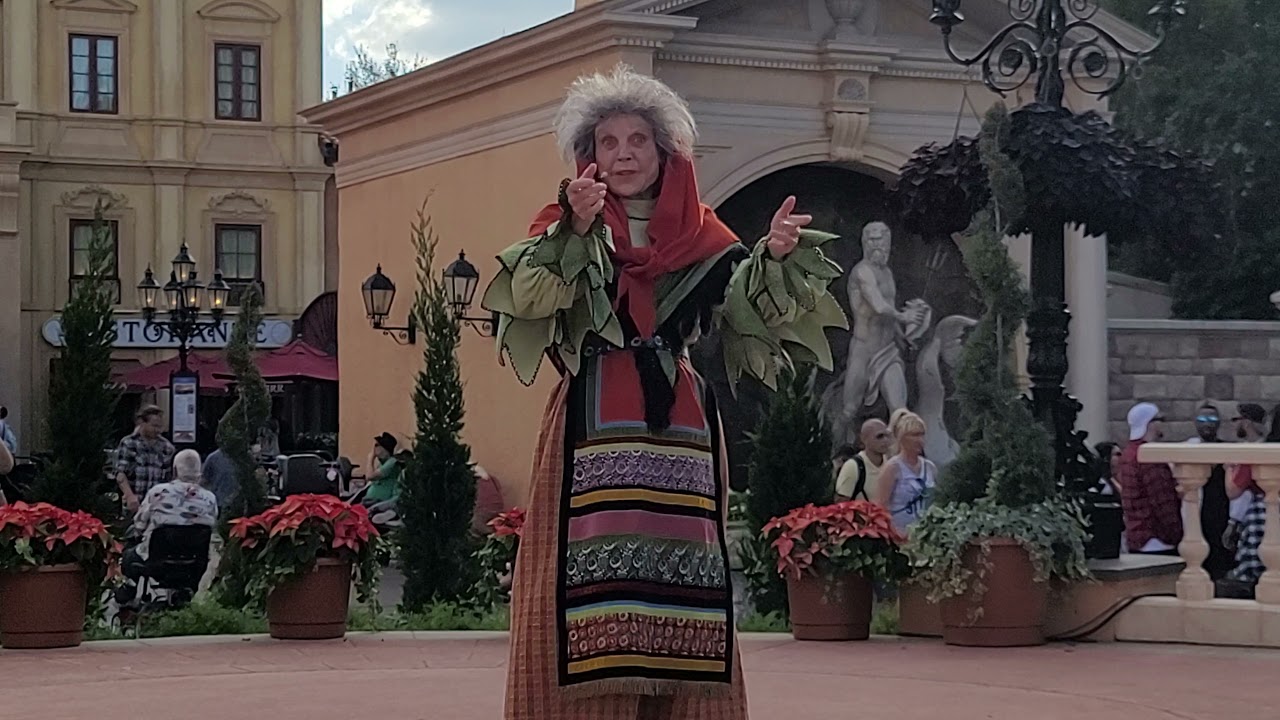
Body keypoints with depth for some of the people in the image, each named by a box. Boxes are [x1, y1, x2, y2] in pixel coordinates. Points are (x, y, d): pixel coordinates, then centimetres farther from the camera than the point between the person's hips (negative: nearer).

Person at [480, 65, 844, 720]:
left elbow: (752, 312, -1)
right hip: (593, 428, -2)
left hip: (678, 426, 3)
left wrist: (774, 259, -19)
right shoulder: (563, 229, 6)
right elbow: (530, 299, -14)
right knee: (594, 572, -10)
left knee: (677, 573, 0)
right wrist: (576, 230, -28)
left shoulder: (700, 237, 12)